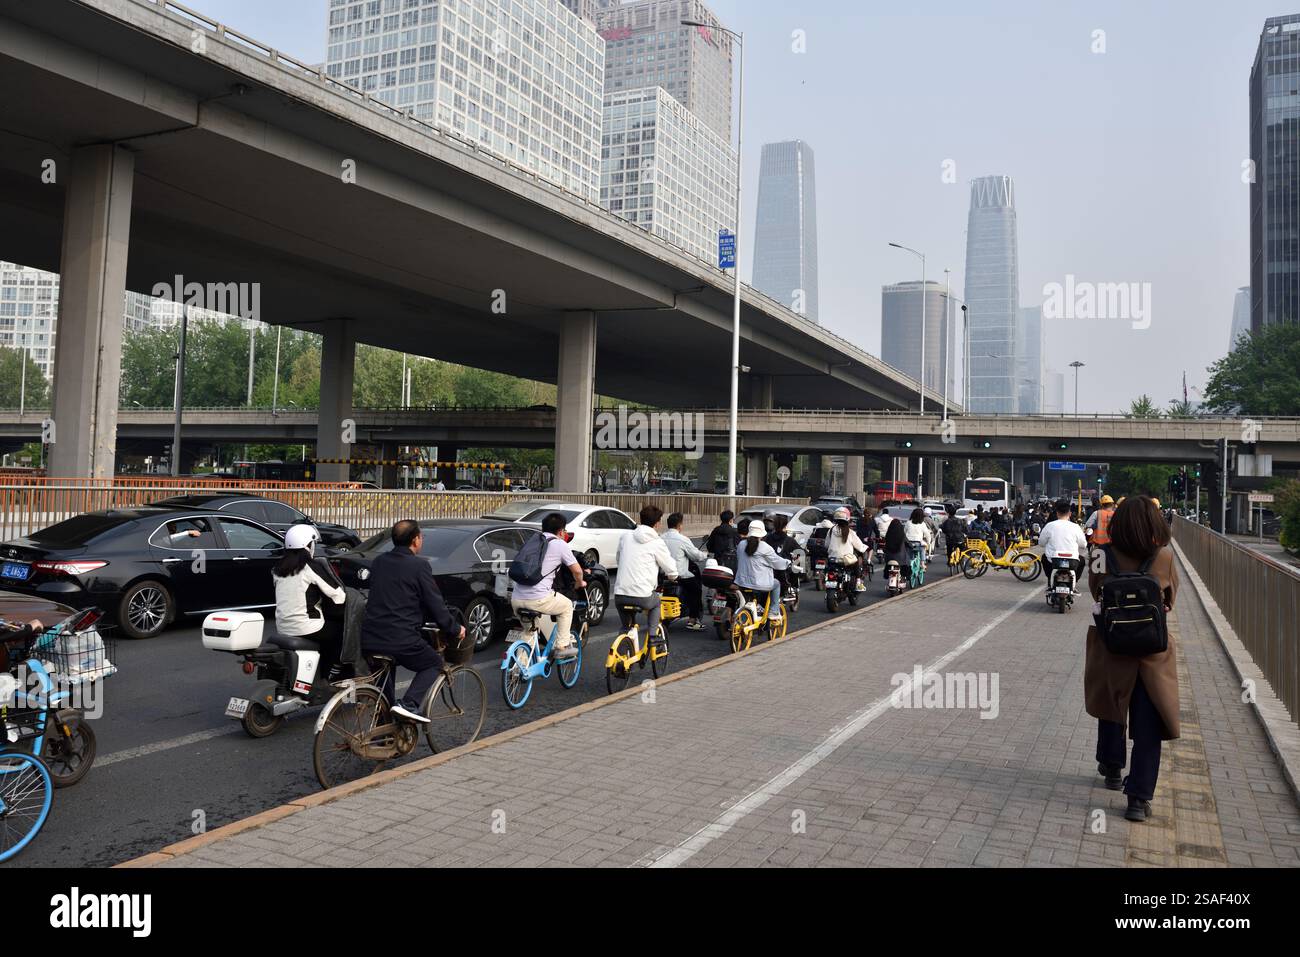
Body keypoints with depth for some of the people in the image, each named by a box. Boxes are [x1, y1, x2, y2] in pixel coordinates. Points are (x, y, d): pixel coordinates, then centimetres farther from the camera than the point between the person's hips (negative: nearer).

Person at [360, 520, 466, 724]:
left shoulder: (379, 562, 12)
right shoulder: (419, 566, -8)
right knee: (434, 663, 16)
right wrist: (455, 630, 10)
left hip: (369, 639, 6)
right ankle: (408, 705, -4)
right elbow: (436, 605, -5)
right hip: (401, 640, -6)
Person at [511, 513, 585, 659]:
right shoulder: (560, 544, 3)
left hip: (516, 599, 6)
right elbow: (577, 570, 5)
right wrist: (579, 583, 28)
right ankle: (562, 646, 21)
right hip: (539, 600, -6)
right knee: (567, 606, 21)